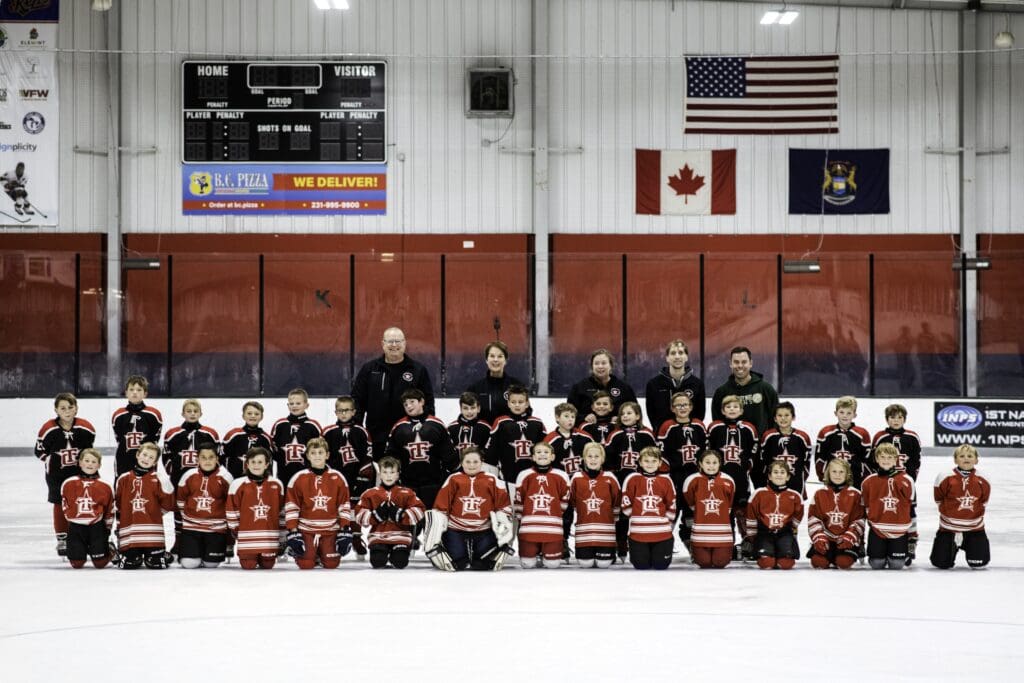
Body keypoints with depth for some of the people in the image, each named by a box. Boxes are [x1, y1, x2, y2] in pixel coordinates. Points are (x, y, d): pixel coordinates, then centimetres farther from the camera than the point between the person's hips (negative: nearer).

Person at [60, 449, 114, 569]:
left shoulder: (104, 487, -4)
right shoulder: (69, 483, -2)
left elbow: (109, 509, 6)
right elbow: (65, 505, 10)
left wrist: (107, 529, 10)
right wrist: (71, 519, 7)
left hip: (96, 526, -1)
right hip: (76, 527, 1)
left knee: (100, 563, -4)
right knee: (77, 563, 0)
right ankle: (83, 550, 34)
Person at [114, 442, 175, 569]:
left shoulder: (158, 479, 2)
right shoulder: (124, 479, 8)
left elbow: (168, 506, 3)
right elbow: (117, 506, 15)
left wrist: (166, 489, -7)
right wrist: (118, 528, 13)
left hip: (152, 532, -1)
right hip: (129, 533, 1)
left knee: (156, 564, -8)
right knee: (130, 564, -6)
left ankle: (164, 555, 28)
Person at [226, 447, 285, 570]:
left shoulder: (276, 484, 4)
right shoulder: (238, 484, -4)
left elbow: (281, 509, 13)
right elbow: (231, 511, 2)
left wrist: (282, 531, 12)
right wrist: (236, 530, 2)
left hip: (269, 537, 2)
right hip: (247, 537, -2)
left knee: (267, 566, 8)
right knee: (248, 567, -2)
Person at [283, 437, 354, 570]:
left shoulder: (337, 478, 2)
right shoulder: (299, 478, -2)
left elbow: (344, 506, 5)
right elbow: (291, 507, -1)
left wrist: (346, 531, -1)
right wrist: (292, 532, -7)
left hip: (330, 530, 1)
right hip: (306, 530, -1)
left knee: (331, 564, -6)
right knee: (306, 565, -11)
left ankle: (322, 553, 28)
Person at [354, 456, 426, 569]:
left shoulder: (407, 494, 2)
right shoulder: (371, 494, 5)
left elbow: (419, 511, -4)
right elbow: (359, 514, 2)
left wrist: (401, 515, -17)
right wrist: (375, 515, -14)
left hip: (400, 535, 0)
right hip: (378, 536, 1)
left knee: (400, 562, -16)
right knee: (377, 562, -17)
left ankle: (395, 555, 21)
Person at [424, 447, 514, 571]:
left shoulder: (492, 480, 2)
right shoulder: (453, 480, 2)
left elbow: (503, 504, 3)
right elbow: (440, 507, 2)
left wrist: (503, 524, -8)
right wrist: (436, 530, -4)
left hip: (484, 530, 1)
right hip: (456, 530, 0)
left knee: (484, 564, -11)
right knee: (457, 564, -12)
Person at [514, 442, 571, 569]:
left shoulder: (561, 476, 2)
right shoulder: (524, 475, 2)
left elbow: (565, 501, 13)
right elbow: (518, 501, 10)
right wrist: (521, 519, 13)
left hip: (552, 528, 0)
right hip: (529, 527, 0)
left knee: (552, 564, -3)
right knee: (527, 563, -2)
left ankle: (545, 556, 30)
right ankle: (536, 554, 31)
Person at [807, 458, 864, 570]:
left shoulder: (855, 494, 3)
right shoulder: (820, 494, 5)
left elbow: (858, 521, 1)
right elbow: (813, 519, 2)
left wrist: (849, 538, -13)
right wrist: (819, 538, -12)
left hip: (847, 540, -1)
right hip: (825, 538, 1)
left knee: (844, 562, -27)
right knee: (818, 561, -25)